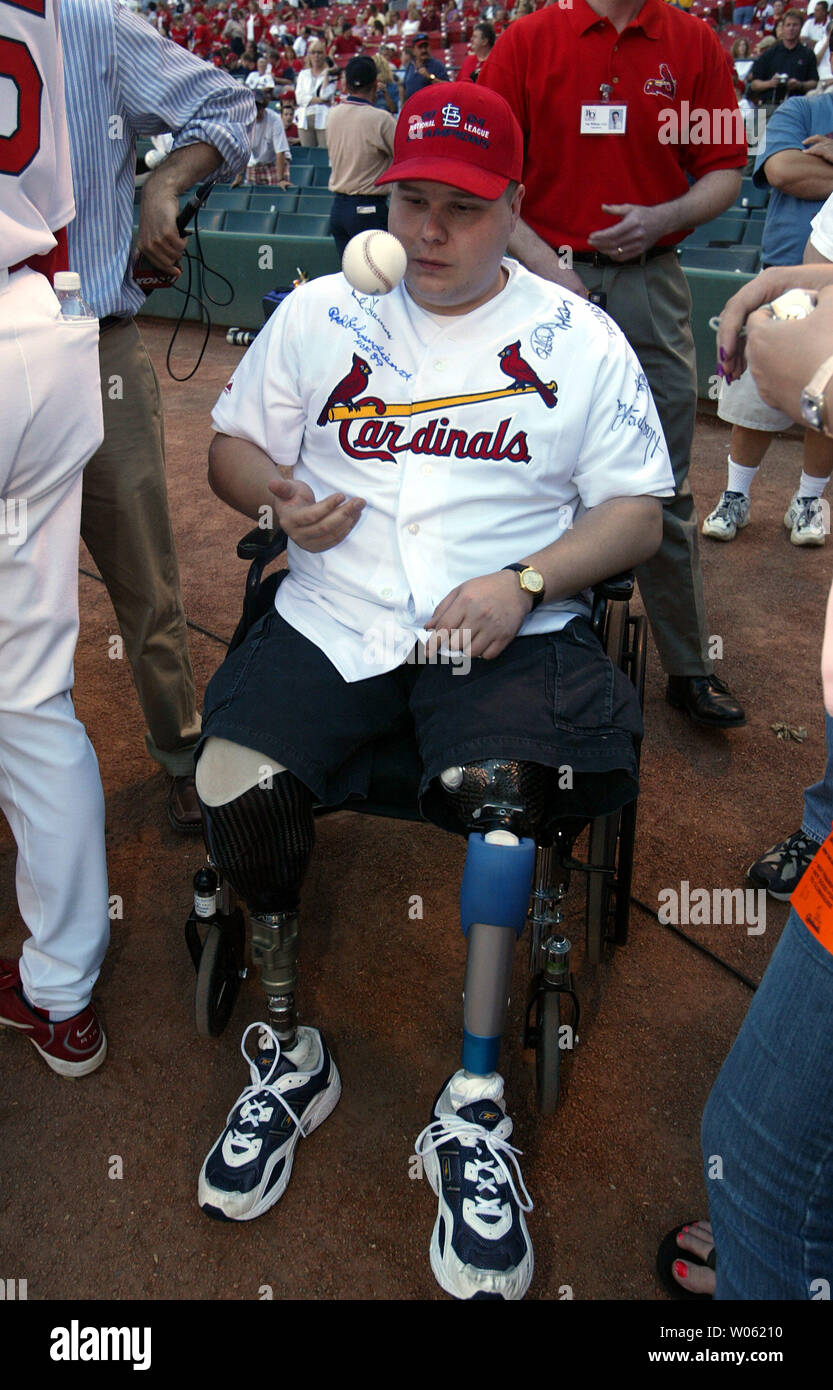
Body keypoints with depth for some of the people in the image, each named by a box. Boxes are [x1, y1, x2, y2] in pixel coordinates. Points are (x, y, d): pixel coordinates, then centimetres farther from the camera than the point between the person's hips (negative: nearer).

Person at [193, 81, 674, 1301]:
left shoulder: (578, 338, 10)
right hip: (331, 619, 2)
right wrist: (282, 496, -6)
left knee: (497, 797, -32)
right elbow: (231, 445, 19)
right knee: (232, 792, -23)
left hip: (506, 635, -1)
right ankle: (289, 1059, 1)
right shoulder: (319, 315, 16)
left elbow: (639, 511, 5)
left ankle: (475, 1110, -14)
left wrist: (523, 581, -13)